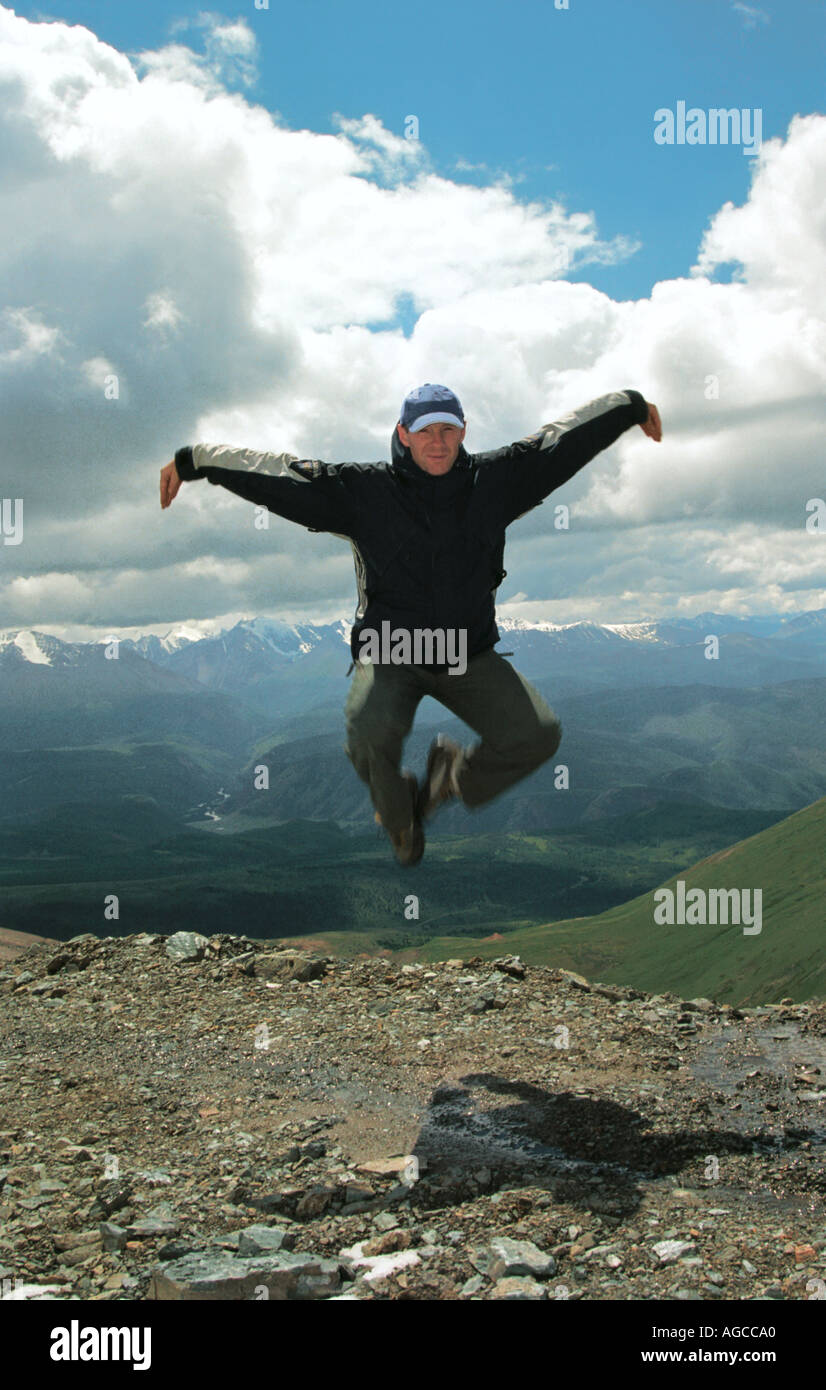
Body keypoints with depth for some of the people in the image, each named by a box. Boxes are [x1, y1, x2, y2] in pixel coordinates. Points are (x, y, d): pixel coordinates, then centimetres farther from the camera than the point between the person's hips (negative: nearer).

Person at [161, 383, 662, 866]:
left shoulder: (494, 480, 0)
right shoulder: (361, 491, -7)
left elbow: (565, 440, 10)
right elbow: (273, 475, -5)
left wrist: (631, 405, 20)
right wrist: (194, 461, -7)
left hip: (469, 654, 3)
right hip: (389, 651, -2)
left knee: (539, 734, -16)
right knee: (371, 733, -32)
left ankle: (457, 774, 17)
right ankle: (399, 816, 4)